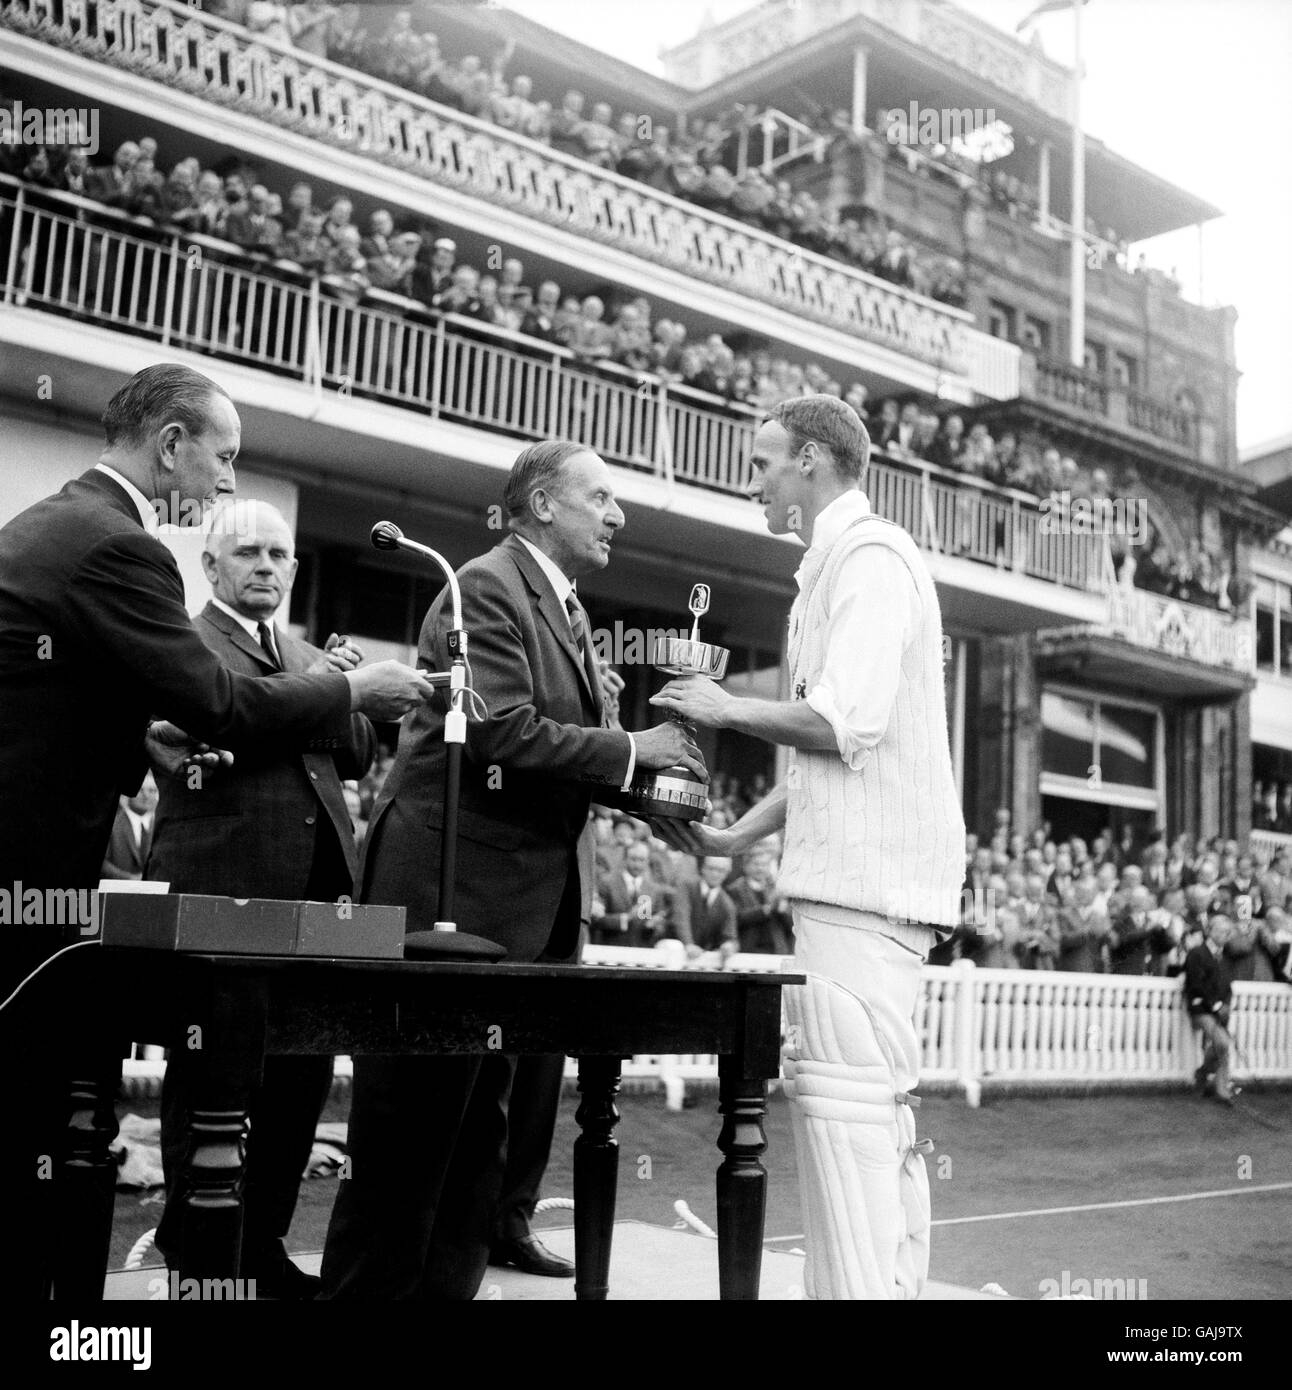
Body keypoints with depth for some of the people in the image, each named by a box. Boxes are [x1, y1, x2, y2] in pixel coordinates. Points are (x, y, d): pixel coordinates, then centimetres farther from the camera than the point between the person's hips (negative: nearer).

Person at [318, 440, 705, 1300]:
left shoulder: (569, 609, 18)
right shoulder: (486, 588, -12)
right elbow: (507, 735, -22)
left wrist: (656, 776, 5)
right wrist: (633, 751, -15)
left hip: (537, 893, 9)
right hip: (455, 882, -9)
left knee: (482, 1108, 14)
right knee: (417, 1109, 0)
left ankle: (447, 1278, 24)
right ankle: (365, 1281, 13)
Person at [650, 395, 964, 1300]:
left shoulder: (868, 555, -8)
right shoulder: (841, 565, 23)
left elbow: (845, 723, -22)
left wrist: (728, 707, -8)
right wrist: (736, 837, 19)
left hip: (864, 874, -10)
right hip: (862, 872, 10)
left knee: (841, 1089, -10)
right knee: (878, 1100, 12)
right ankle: (893, 1282, 19)